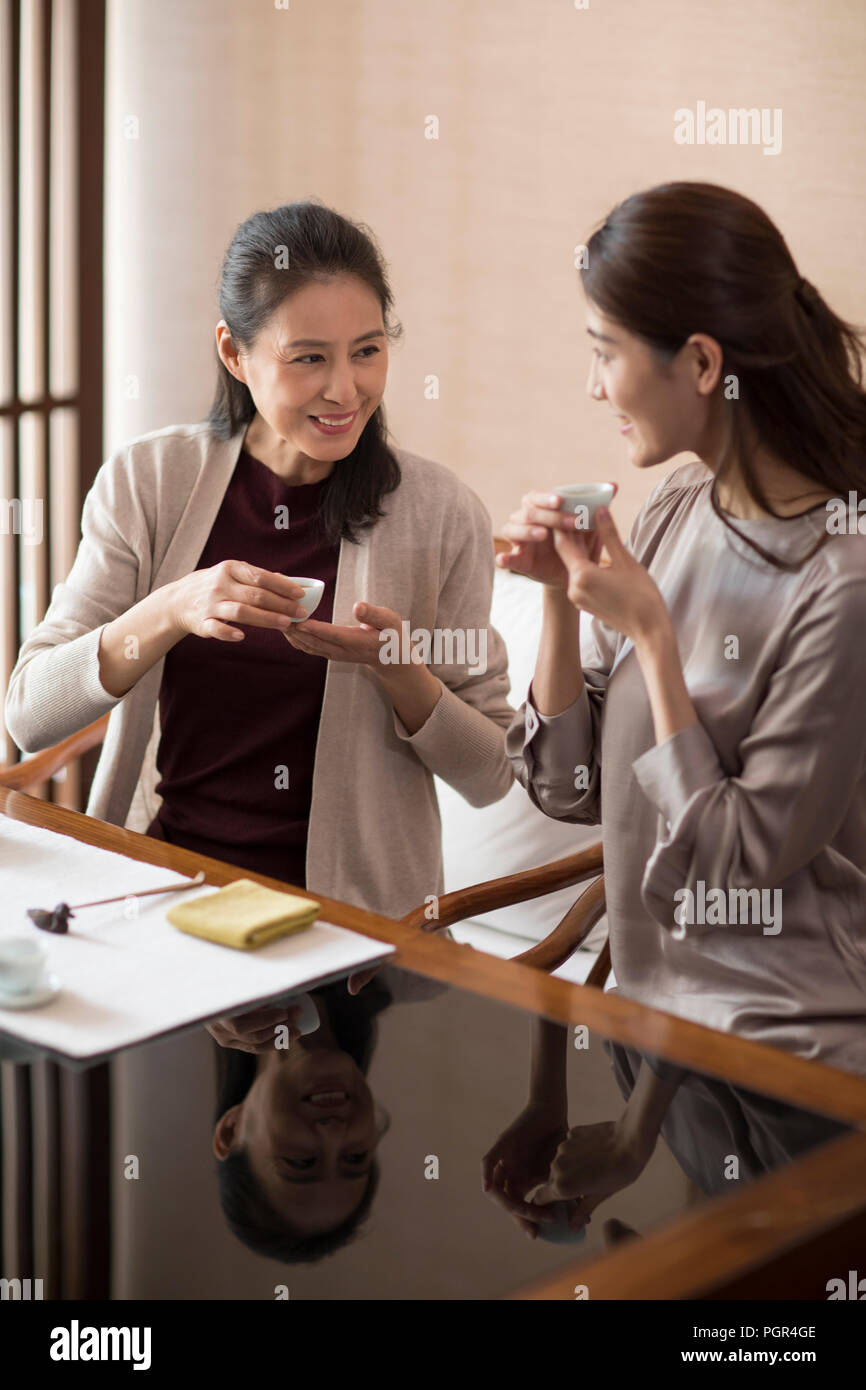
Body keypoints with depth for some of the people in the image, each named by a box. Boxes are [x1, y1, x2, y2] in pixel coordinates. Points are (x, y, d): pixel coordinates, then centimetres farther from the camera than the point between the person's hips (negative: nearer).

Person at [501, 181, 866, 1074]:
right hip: (652, 1003, 6)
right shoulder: (676, 509, 2)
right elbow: (570, 789, 7)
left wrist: (650, 634, -18)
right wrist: (561, 597, -7)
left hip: (790, 1052, -6)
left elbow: (734, 868, -17)